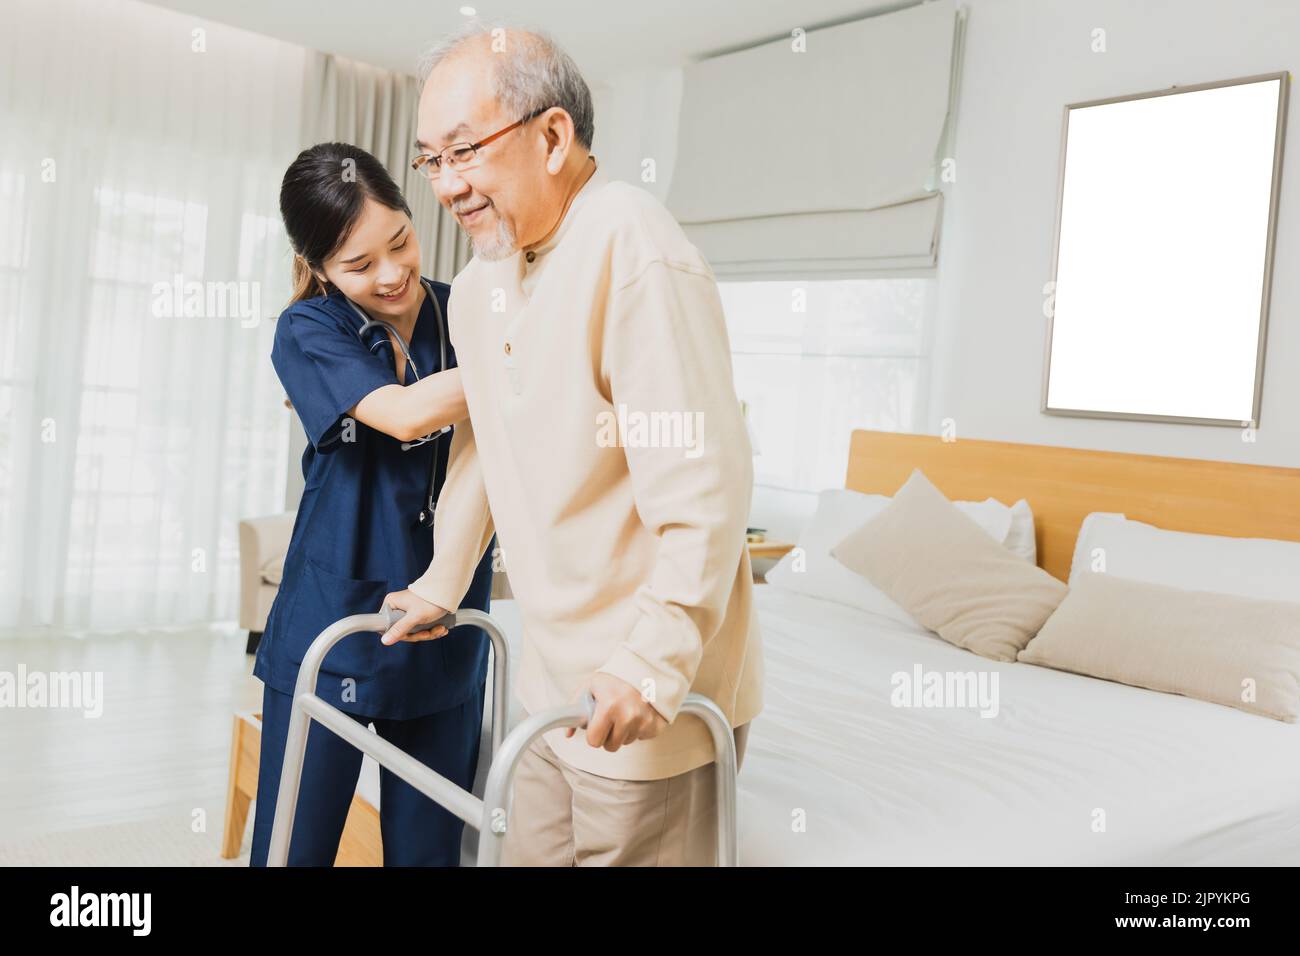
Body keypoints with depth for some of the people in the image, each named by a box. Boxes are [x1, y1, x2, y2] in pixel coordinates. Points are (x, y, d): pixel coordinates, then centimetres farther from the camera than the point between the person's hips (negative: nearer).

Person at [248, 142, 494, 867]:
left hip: (447, 637, 2)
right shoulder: (310, 332, -4)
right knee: (295, 843, 6)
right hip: (333, 625, -2)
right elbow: (407, 413, -22)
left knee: (428, 848, 11)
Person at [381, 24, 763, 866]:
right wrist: (444, 580, 26)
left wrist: (655, 662, -26)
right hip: (558, 677, 8)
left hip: (649, 697, -8)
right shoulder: (480, 285, 7)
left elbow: (706, 487, -26)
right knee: (532, 853, 18)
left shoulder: (635, 253, -21)